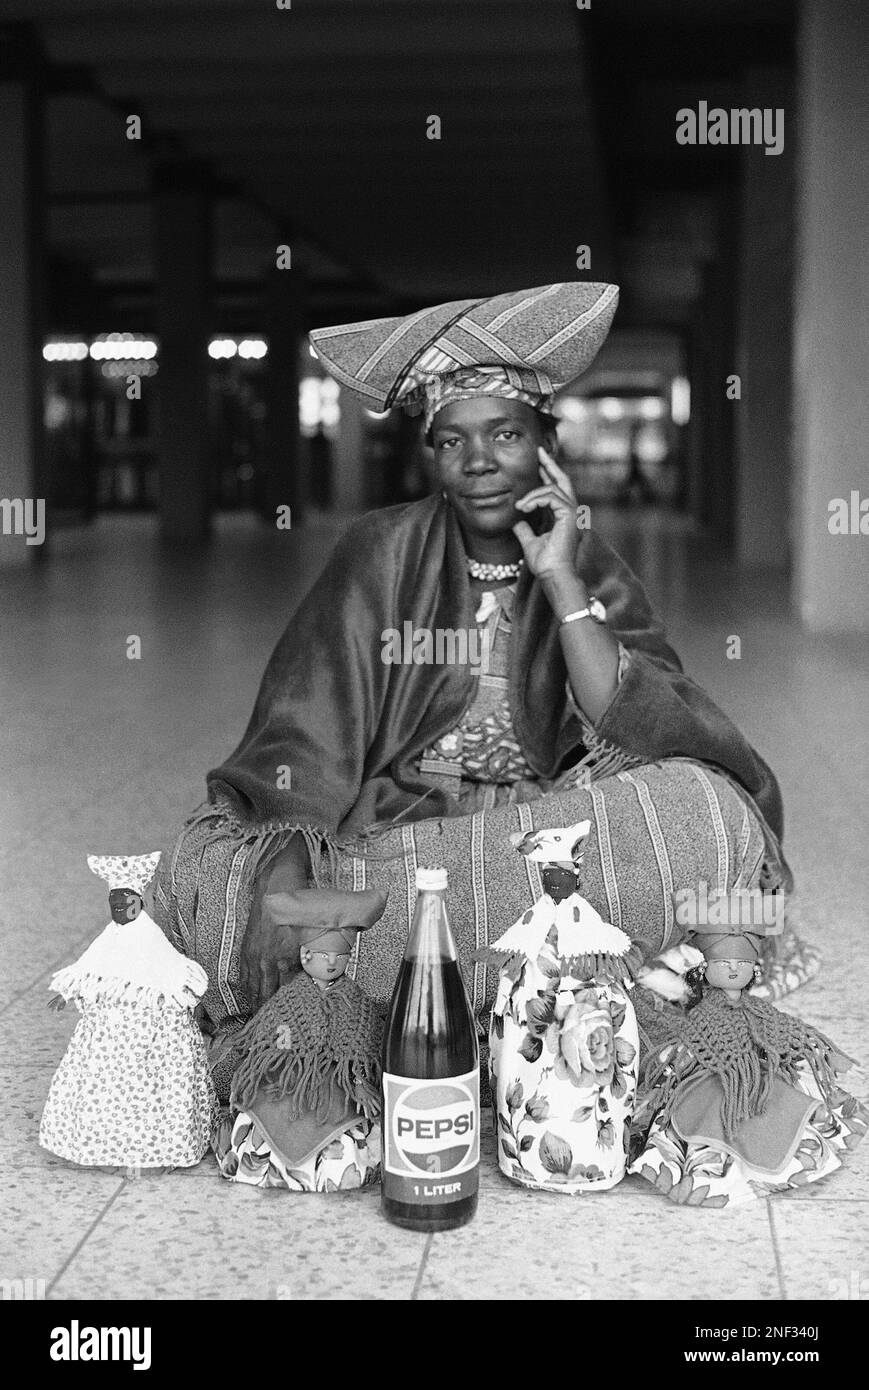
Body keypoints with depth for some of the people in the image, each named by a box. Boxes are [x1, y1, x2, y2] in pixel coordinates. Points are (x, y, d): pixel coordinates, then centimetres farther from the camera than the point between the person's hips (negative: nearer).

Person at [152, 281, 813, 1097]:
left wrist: (560, 579, -15)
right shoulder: (379, 555, 1)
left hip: (545, 832, 1)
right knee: (213, 871, -28)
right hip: (385, 832, -1)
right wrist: (289, 865, -23)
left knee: (701, 808, -27)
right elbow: (302, 751, -5)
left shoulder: (594, 574, 3)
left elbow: (641, 732, -13)